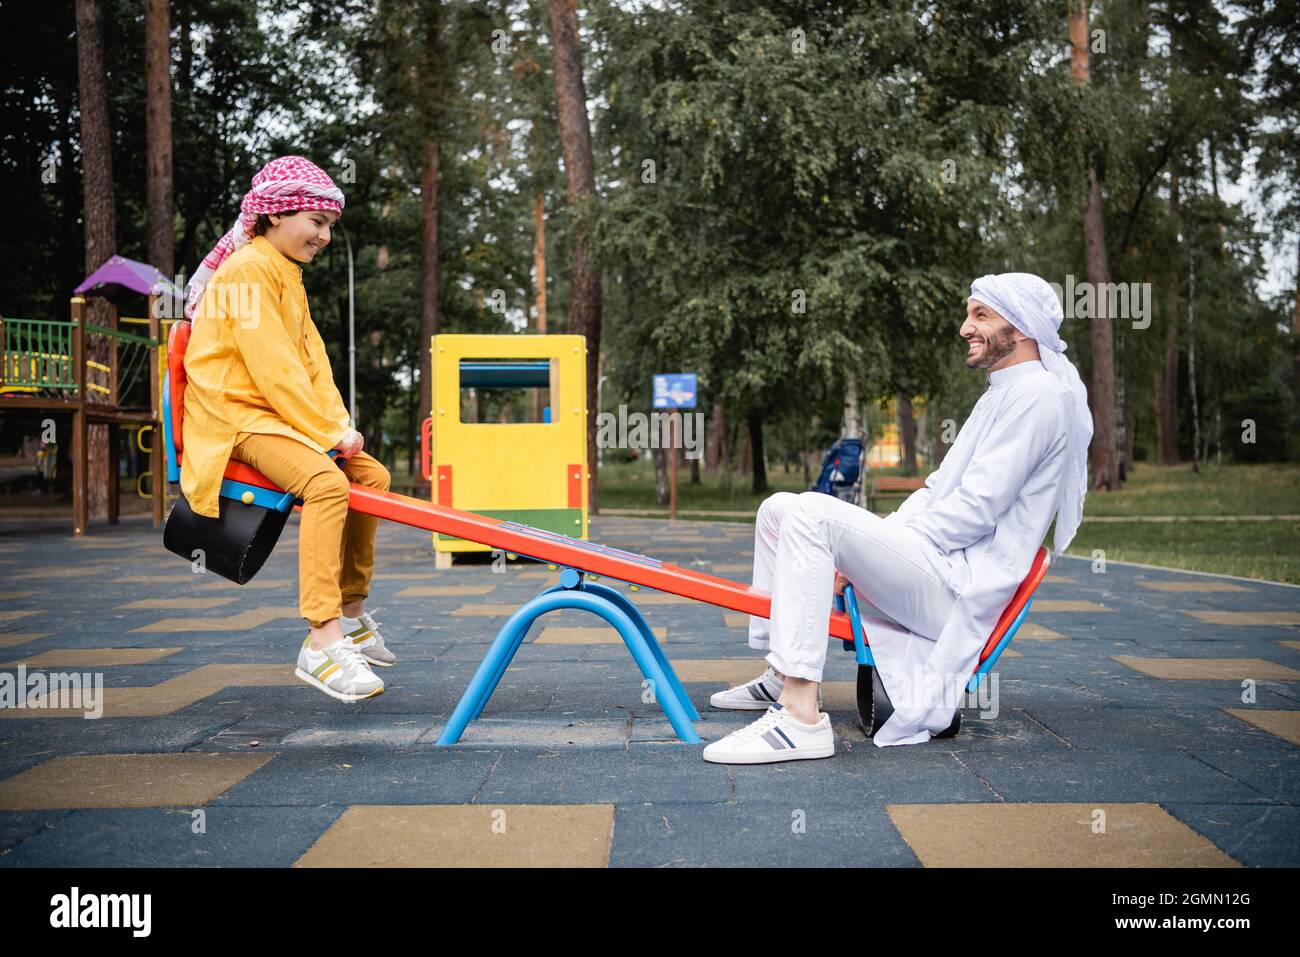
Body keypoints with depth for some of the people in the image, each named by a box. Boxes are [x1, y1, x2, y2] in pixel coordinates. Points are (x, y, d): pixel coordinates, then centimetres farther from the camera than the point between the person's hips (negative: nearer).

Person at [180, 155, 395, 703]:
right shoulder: (249, 268, -14)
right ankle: (322, 643, -35)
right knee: (327, 483, -31)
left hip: (279, 413, 11)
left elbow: (311, 359, 12)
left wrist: (338, 424, -3)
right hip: (235, 416, -11)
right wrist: (329, 431, -18)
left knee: (371, 475, 9)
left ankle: (351, 615, 18)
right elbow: (272, 367, -21)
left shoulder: (287, 274, 19)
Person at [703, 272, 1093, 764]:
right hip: (933, 566, 11)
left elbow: (976, 510, -19)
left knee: (812, 513, -30)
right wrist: (861, 547, 8)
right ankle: (782, 677, 18)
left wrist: (888, 542, -12)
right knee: (778, 508, 13)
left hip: (956, 587, -11)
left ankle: (801, 718, -36)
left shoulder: (1037, 394, -10)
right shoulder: (1003, 393, 23)